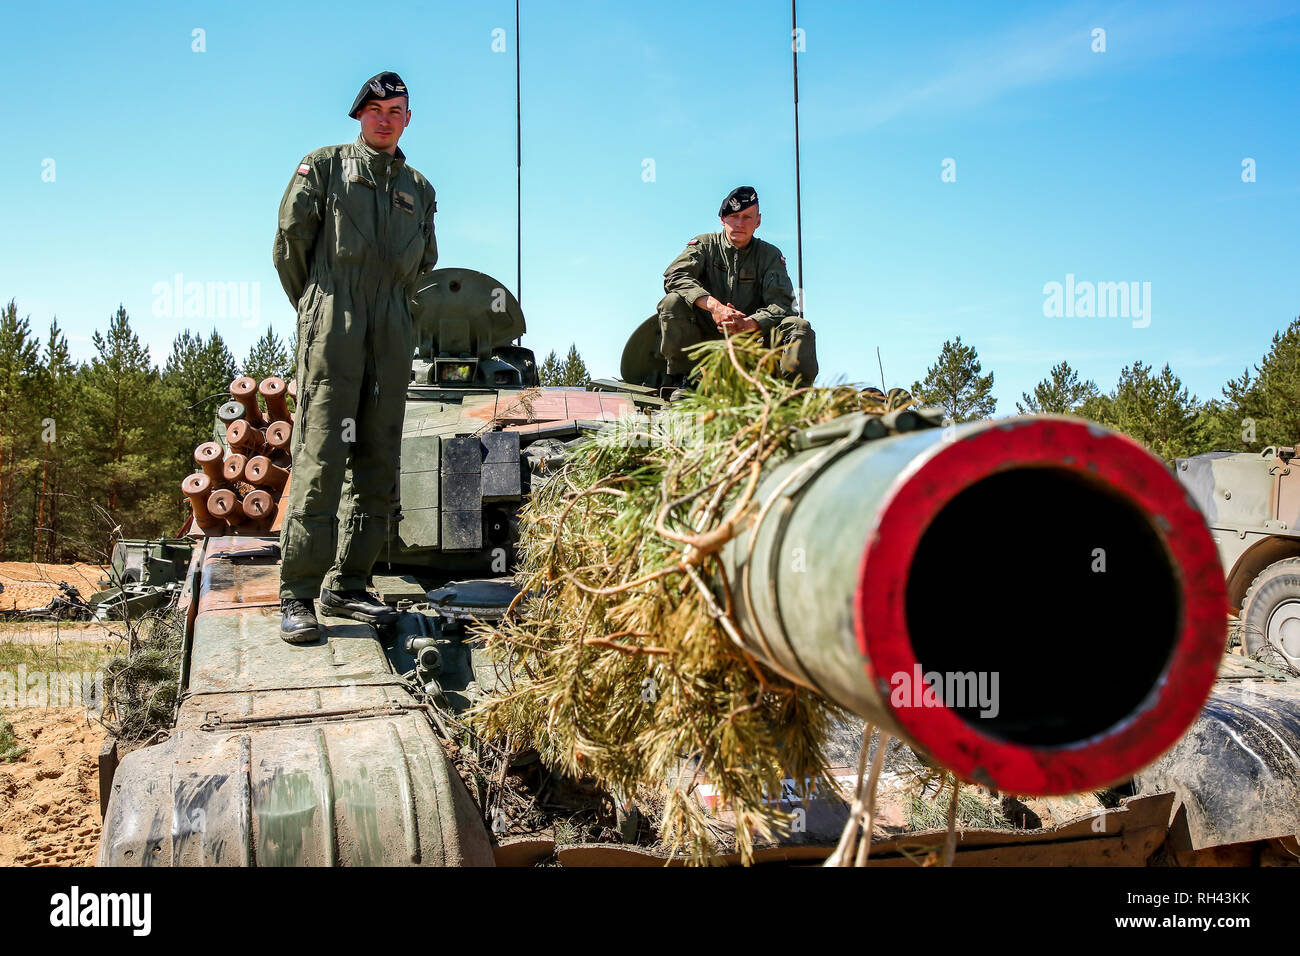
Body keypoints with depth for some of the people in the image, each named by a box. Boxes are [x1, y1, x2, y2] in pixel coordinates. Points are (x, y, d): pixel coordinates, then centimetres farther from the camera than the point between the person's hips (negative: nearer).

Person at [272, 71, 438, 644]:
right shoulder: (326, 165, 11)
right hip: (333, 323, -5)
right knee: (321, 459, -12)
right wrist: (309, 302, 11)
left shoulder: (420, 189, 23)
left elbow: (426, 260, 29)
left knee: (378, 464, 2)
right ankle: (296, 596, -11)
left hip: (392, 332, 5)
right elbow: (291, 234, 7)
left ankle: (347, 585, 10)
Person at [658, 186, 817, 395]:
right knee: (673, 302, -26)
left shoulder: (770, 255, 6)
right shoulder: (705, 244, 5)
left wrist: (749, 324, -29)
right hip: (706, 335, -1)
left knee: (799, 327, -22)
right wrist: (713, 306, -31)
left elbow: (782, 304, -7)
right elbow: (675, 276, -14)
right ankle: (681, 382, -21)